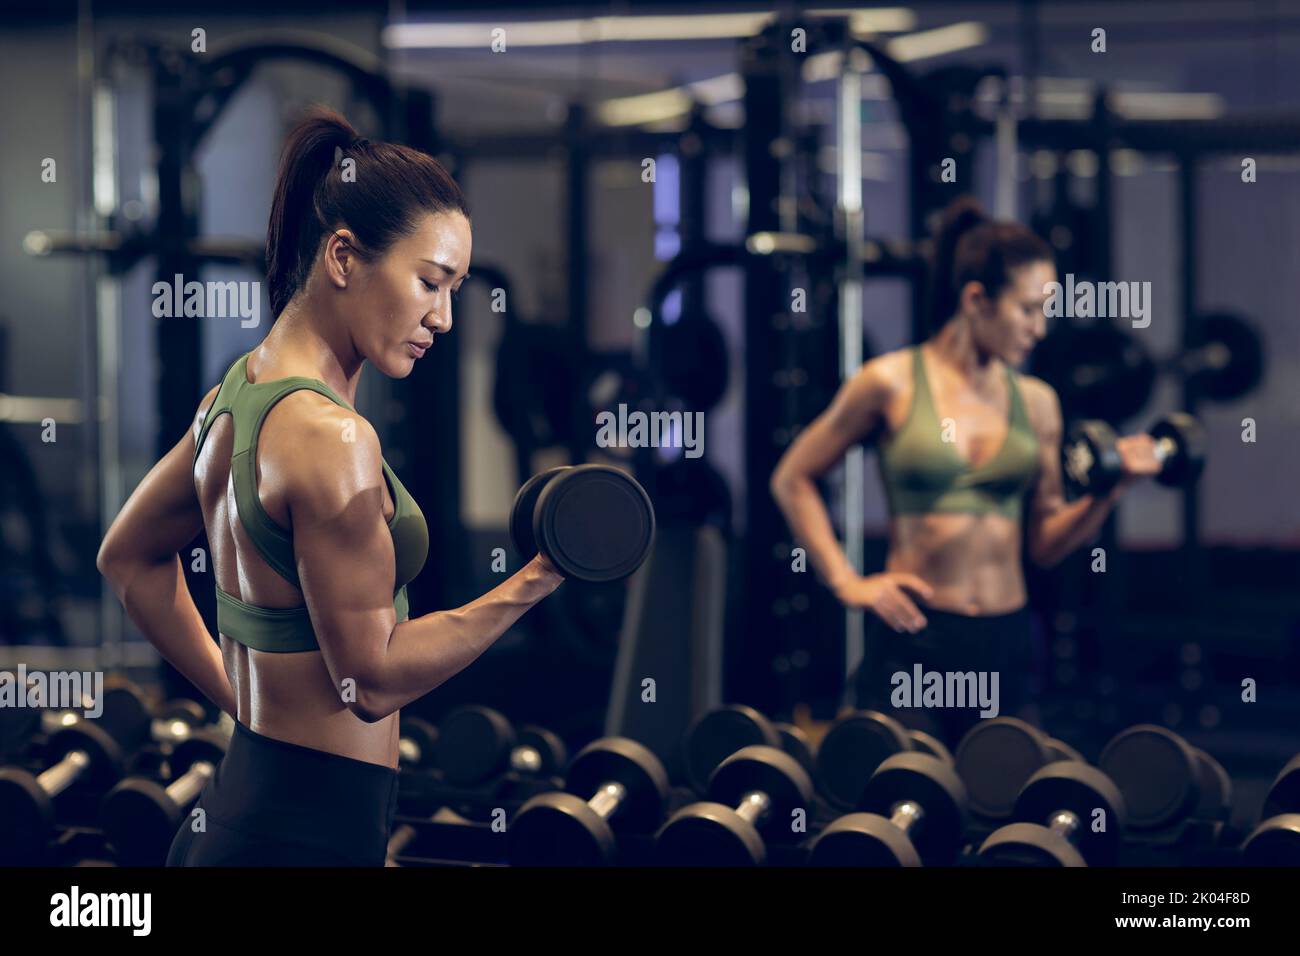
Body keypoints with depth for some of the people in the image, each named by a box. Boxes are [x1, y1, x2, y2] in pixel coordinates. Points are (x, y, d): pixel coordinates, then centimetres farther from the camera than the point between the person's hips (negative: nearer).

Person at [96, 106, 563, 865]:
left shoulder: (236, 395, 8)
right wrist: (534, 582, -17)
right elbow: (372, 675, -16)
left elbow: (129, 557, 22)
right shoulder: (328, 438, -20)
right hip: (308, 834, -10)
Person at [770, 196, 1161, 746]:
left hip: (1004, 644, 4)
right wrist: (846, 583, -3)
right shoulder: (891, 384, -3)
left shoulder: (1036, 402, 9)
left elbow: (1044, 544, 12)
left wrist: (1109, 490, -4)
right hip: (911, 641, -4)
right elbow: (791, 480, 4)